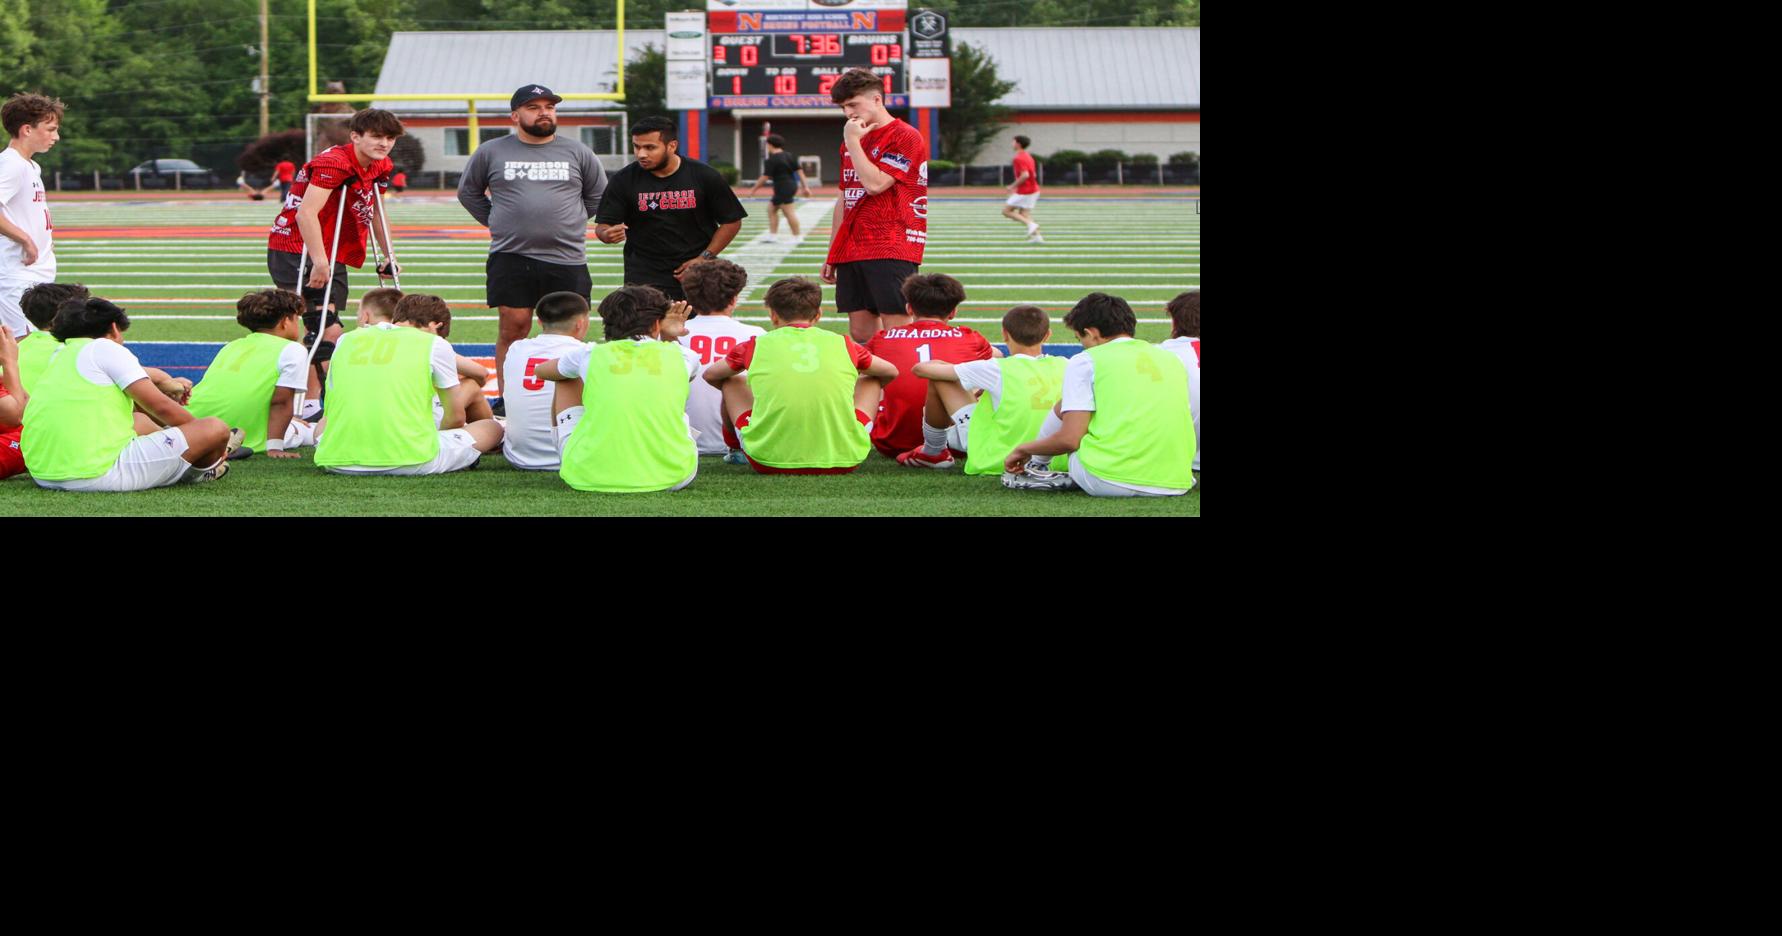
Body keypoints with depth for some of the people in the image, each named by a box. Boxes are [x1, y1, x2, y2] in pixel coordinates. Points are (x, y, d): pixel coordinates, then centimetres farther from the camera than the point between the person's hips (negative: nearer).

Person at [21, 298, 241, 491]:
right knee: (216, 428, -3)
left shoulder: (59, 356, 21)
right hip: (101, 475, -9)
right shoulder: (106, 348, -1)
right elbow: (161, 407, -4)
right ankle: (200, 468, 28)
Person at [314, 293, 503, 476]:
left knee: (323, 425, 38)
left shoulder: (346, 339, 18)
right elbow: (456, 417, 13)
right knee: (492, 428, 21)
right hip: (411, 463, -1)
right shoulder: (436, 344, 6)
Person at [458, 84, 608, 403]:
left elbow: (598, 195, 20)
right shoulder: (491, 153, 6)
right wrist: (497, 222, 10)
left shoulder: (577, 152, 9)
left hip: (567, 259, 1)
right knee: (513, 328, -3)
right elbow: (468, 193, 19)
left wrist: (568, 222, 13)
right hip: (510, 258, -1)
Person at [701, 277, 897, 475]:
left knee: (732, 382, 25)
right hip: (841, 461, 1)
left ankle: (736, 449, 46)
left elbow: (710, 375, 29)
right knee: (870, 380, 27)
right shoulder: (842, 343, 12)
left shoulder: (757, 345, 10)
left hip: (770, 463, 0)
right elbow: (890, 372, 31)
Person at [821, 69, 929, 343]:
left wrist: (852, 141, -8)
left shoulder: (904, 136, -5)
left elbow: (875, 184, -17)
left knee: (895, 325, -12)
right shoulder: (852, 142, 20)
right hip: (852, 253, 8)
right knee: (860, 331, 3)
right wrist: (833, 254, 22)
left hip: (891, 250, -8)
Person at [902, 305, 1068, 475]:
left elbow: (921, 369, -6)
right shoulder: (1061, 366, -5)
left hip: (995, 463, -5)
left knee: (939, 380, 3)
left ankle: (933, 453, 24)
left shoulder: (998, 369, -16)